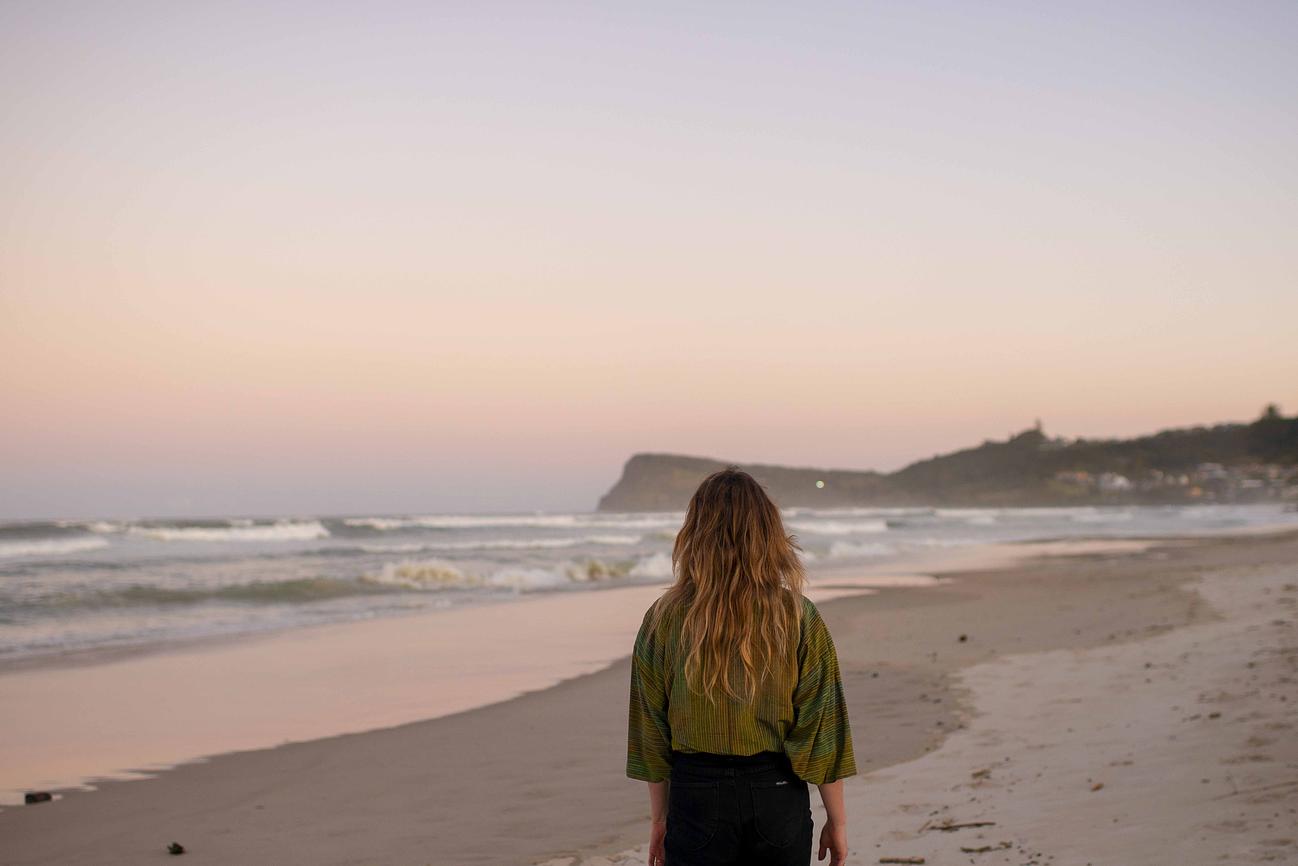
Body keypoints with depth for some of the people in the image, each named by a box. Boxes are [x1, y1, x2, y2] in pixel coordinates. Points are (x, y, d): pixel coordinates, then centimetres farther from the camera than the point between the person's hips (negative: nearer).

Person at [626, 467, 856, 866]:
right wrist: (837, 819, 6)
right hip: (778, 796, 0)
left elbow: (651, 729, 1)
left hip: (696, 796, 0)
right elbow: (821, 726, -4)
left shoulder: (665, 619, -5)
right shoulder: (799, 618, -6)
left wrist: (659, 818, 11)